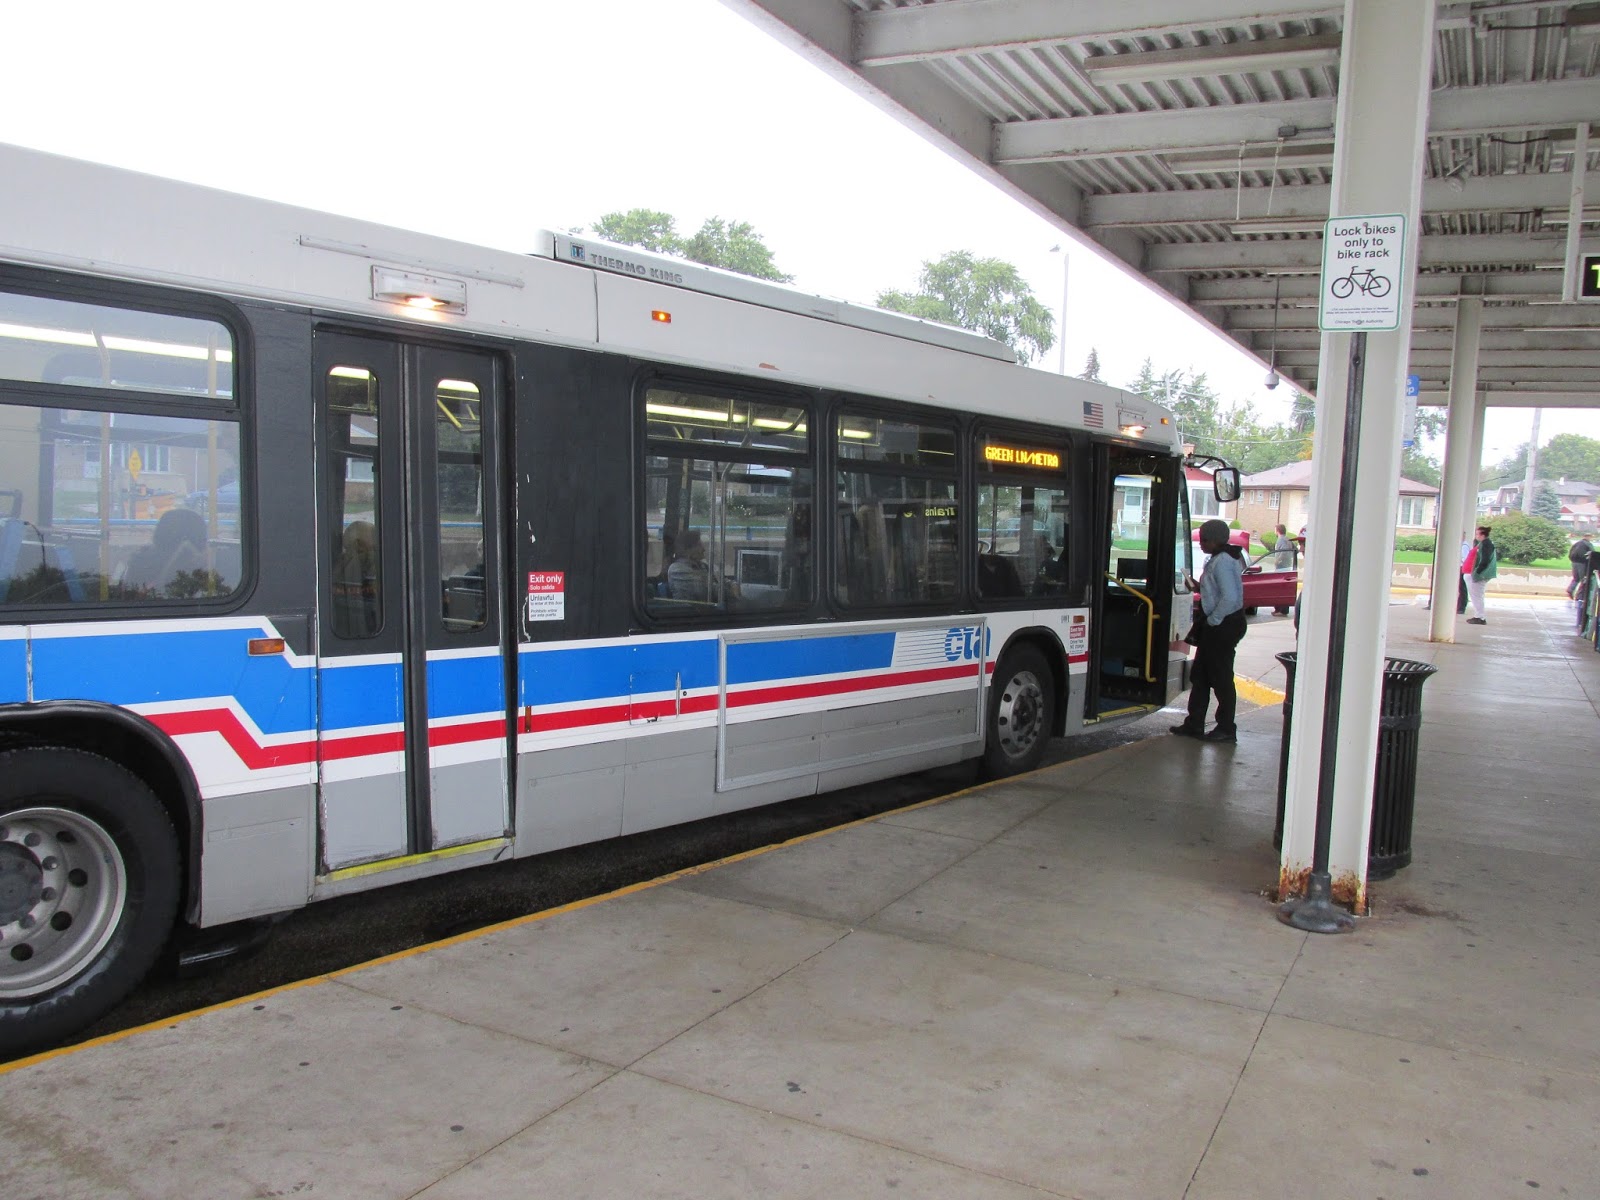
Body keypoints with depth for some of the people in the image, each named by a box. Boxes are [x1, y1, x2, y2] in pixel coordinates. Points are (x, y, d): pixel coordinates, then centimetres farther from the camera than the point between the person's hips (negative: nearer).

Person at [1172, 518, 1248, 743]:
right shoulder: (1220, 559, 12)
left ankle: (1226, 729, 10)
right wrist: (1199, 586, 7)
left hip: (1223, 626, -11)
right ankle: (1194, 724, 20)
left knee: (1221, 678, 0)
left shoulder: (1223, 562, -20)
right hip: (1216, 626, 11)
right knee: (1200, 676, 14)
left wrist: (1212, 621, -18)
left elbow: (1230, 598, -27)